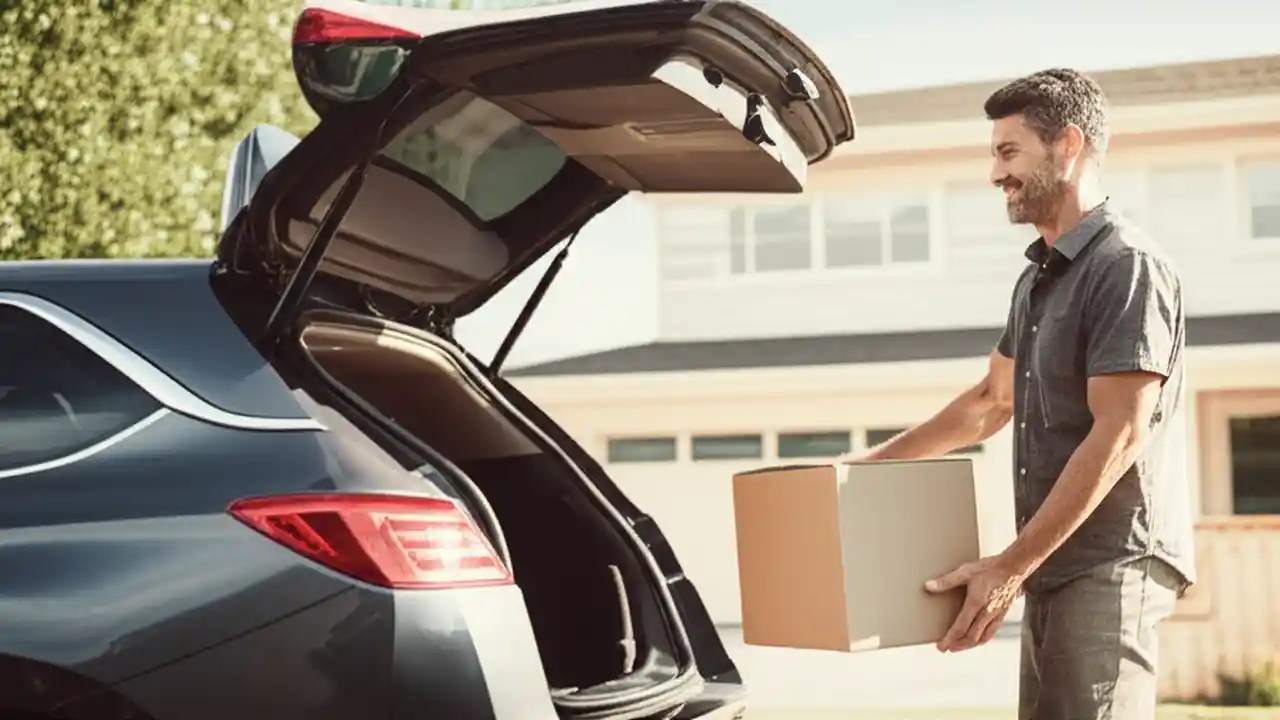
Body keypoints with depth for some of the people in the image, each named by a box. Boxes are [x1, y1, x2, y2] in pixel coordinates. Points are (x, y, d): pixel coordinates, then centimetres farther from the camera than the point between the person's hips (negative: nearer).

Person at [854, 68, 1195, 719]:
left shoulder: (1127, 265, -13)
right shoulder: (1037, 279, 17)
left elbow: (1117, 436, -19)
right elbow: (993, 401, 28)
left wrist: (1011, 566, -18)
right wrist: (878, 462, 24)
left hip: (1112, 566, -9)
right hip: (1053, 568, 9)